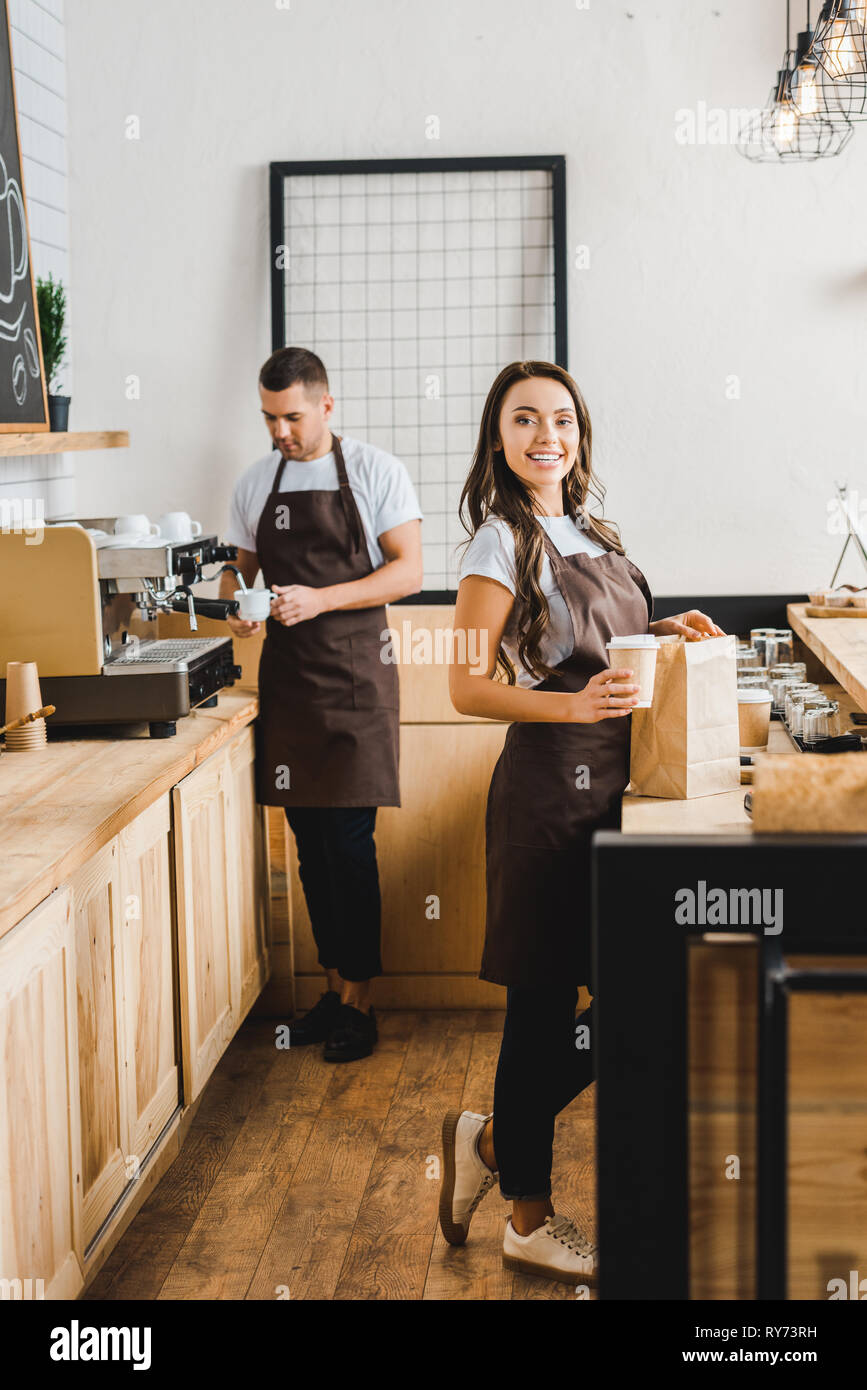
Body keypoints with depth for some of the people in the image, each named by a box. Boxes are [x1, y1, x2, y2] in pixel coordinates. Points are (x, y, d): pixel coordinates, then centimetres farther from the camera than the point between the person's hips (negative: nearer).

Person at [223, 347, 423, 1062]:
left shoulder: (375, 471, -4)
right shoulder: (254, 484, 10)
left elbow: (409, 571, -8)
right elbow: (239, 569, 20)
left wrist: (322, 598, -19)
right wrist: (238, 606, -4)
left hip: (355, 672, -5)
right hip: (286, 673, 5)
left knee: (350, 839, -6)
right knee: (310, 840, 9)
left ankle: (359, 999, 4)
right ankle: (334, 984, 21)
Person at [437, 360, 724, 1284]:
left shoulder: (585, 533, 14)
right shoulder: (501, 542, -10)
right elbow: (466, 688, -15)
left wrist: (663, 635, 8)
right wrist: (574, 704, -27)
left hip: (610, 785, 8)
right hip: (551, 787, -8)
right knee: (543, 1004, 1)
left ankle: (493, 1141, 27)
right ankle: (529, 1222, 17)